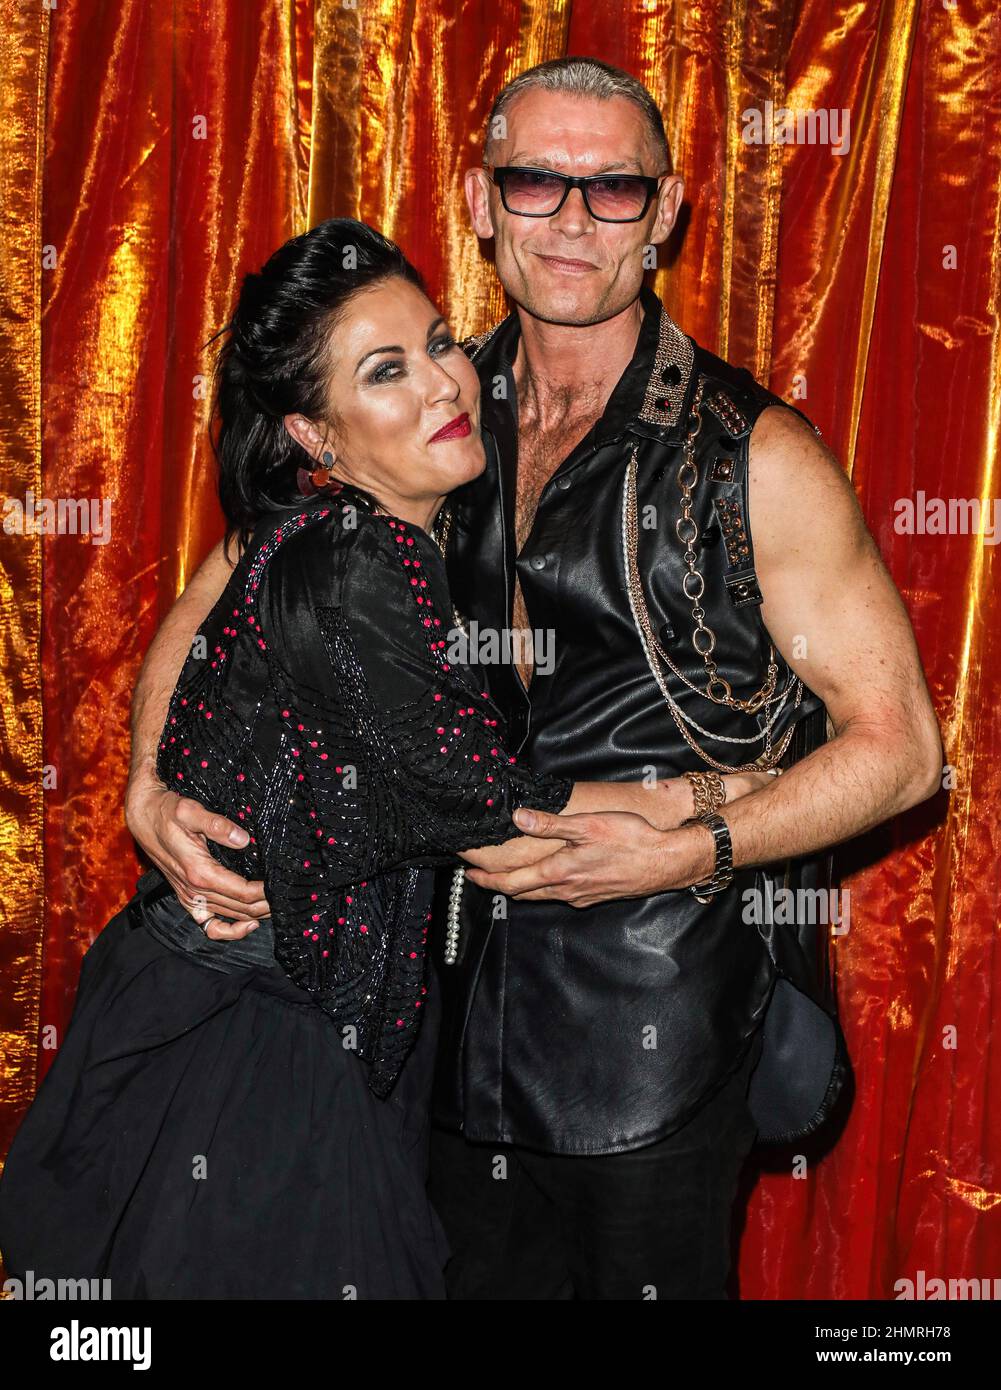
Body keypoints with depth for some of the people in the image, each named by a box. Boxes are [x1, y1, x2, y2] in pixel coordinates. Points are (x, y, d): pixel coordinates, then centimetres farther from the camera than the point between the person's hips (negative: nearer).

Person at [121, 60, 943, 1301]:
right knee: (476, 1276, 20)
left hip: (657, 1000, -4)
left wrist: (688, 852, -21)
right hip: (460, 979, 4)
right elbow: (222, 599, 7)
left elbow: (898, 745, -9)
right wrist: (154, 791, -10)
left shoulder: (756, 457, -12)